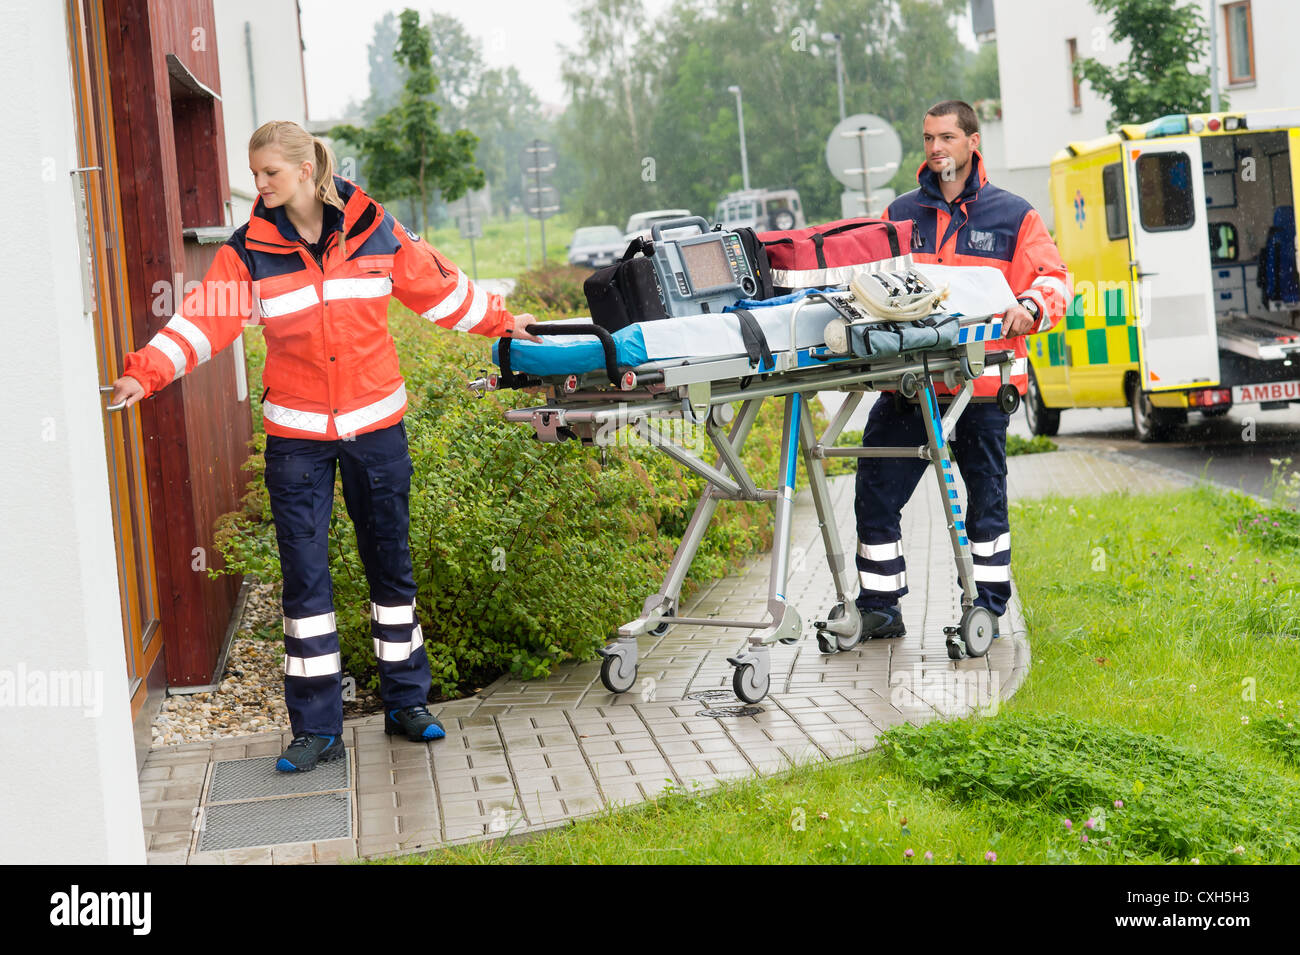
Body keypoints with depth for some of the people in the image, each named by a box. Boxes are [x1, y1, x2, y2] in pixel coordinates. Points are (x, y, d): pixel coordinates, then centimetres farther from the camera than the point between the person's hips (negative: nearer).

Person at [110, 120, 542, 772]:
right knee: (304, 576, -1)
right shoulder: (249, 251, -3)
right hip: (297, 436, 0)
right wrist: (143, 374, -25)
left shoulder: (375, 231, -1)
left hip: (375, 424, 1)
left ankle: (406, 701, 24)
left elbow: (439, 286, 11)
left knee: (390, 564, 10)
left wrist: (502, 323, 20)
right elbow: (203, 319, -11)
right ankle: (317, 727, 6)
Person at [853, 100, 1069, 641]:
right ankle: (879, 608, 11)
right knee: (876, 494, 0)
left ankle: (987, 608, 18)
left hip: (982, 381, -3)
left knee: (985, 498, 6)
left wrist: (1030, 307, -17)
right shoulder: (900, 214, 14)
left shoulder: (1012, 216, 6)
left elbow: (1054, 277, 4)